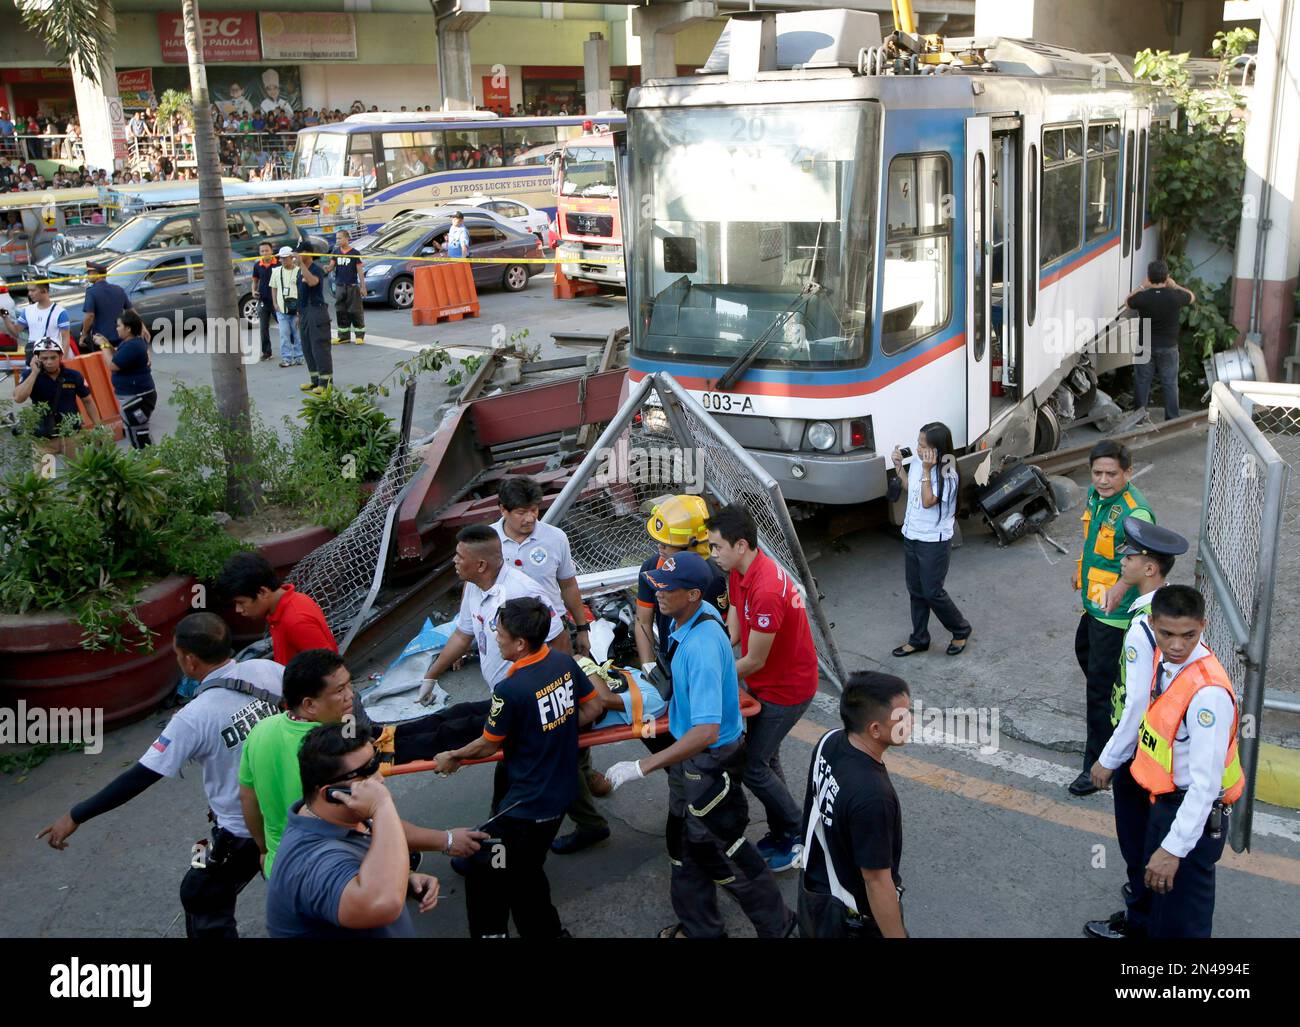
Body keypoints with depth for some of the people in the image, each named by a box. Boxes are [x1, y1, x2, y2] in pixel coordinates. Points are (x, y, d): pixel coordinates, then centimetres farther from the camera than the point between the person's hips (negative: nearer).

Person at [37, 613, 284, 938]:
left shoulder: (194, 717, -22)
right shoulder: (266, 670, -10)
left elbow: (140, 777, -17)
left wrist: (75, 817, -8)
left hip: (241, 832, -5)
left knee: (203, 906, 16)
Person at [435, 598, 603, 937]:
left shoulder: (510, 689, -26)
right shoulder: (565, 662, -6)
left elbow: (488, 746, -12)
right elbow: (592, 709, 6)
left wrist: (452, 757, 5)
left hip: (529, 804, -8)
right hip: (562, 791, 8)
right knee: (526, 873, 25)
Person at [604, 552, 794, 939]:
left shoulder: (701, 647, -35)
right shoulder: (699, 614, -6)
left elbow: (707, 731, -40)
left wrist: (643, 766, -39)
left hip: (712, 761, -9)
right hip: (691, 752, 9)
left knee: (723, 849, 10)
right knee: (688, 844, 21)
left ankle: (776, 925, 32)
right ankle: (698, 927, 40)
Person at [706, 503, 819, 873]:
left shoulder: (766, 590, -33)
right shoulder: (739, 573, -2)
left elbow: (754, 662, -25)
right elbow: (732, 632, 2)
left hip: (786, 689, -9)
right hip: (766, 683, 9)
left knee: (752, 766, -3)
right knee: (765, 759, 18)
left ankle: (800, 834, 14)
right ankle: (781, 834, 34)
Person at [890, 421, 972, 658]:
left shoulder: (947, 475, -21)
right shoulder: (916, 462, 0)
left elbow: (927, 501, -29)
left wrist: (927, 471, -29)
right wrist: (899, 466, 6)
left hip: (934, 541, -7)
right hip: (911, 536, 7)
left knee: (932, 592, 0)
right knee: (916, 591, 15)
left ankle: (961, 630, 24)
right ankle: (919, 639, 28)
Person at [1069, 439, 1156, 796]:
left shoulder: (1134, 512, -27)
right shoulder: (1096, 495, 0)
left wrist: (1120, 587, -54)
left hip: (1114, 611, -10)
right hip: (1093, 602, 10)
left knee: (1100, 685, -5)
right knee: (1084, 651, 31)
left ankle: (1098, 765, 5)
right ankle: (1117, 711, 57)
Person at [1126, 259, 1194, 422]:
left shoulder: (1142, 297, -18)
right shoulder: (1175, 296, -17)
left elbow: (1127, 303, 6)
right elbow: (1192, 297, 7)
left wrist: (1142, 287, 11)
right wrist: (1175, 285, 15)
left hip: (1145, 347, 0)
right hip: (1169, 348, 0)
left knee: (1142, 382, 13)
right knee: (1170, 383, 11)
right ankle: (1172, 419, 15)